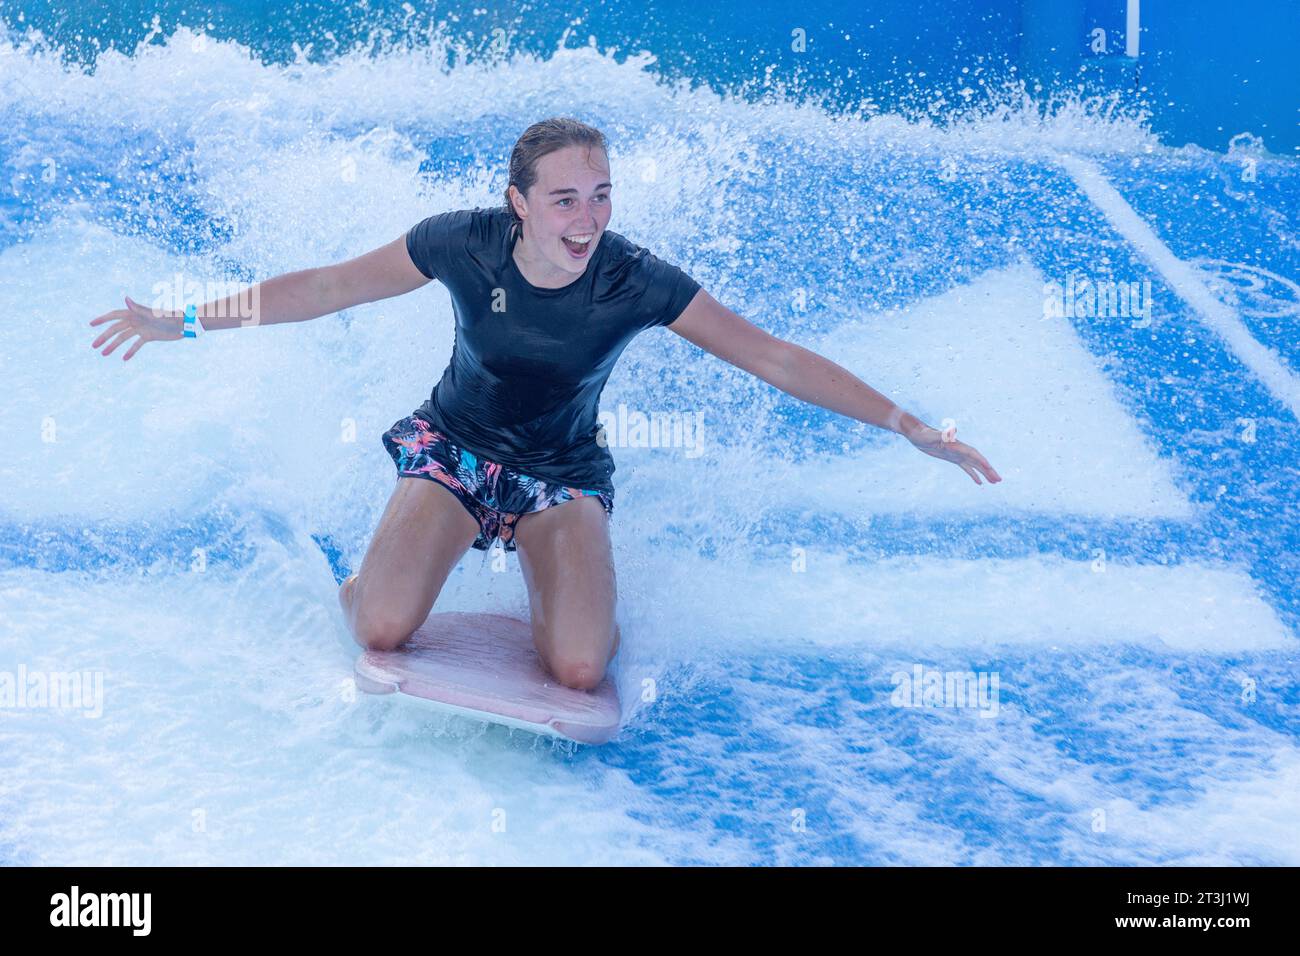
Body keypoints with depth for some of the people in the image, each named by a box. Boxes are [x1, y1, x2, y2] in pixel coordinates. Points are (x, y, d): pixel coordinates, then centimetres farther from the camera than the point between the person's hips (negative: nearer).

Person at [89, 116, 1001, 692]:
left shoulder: (638, 283, -22)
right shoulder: (463, 243, -20)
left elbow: (775, 357, -18)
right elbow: (330, 286, -9)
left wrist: (910, 427, -21)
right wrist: (183, 322, -9)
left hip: (565, 473, 0)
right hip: (452, 448, 0)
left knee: (579, 671, -22)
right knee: (380, 631, -23)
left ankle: (569, 598, 16)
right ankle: (365, 580, 16)